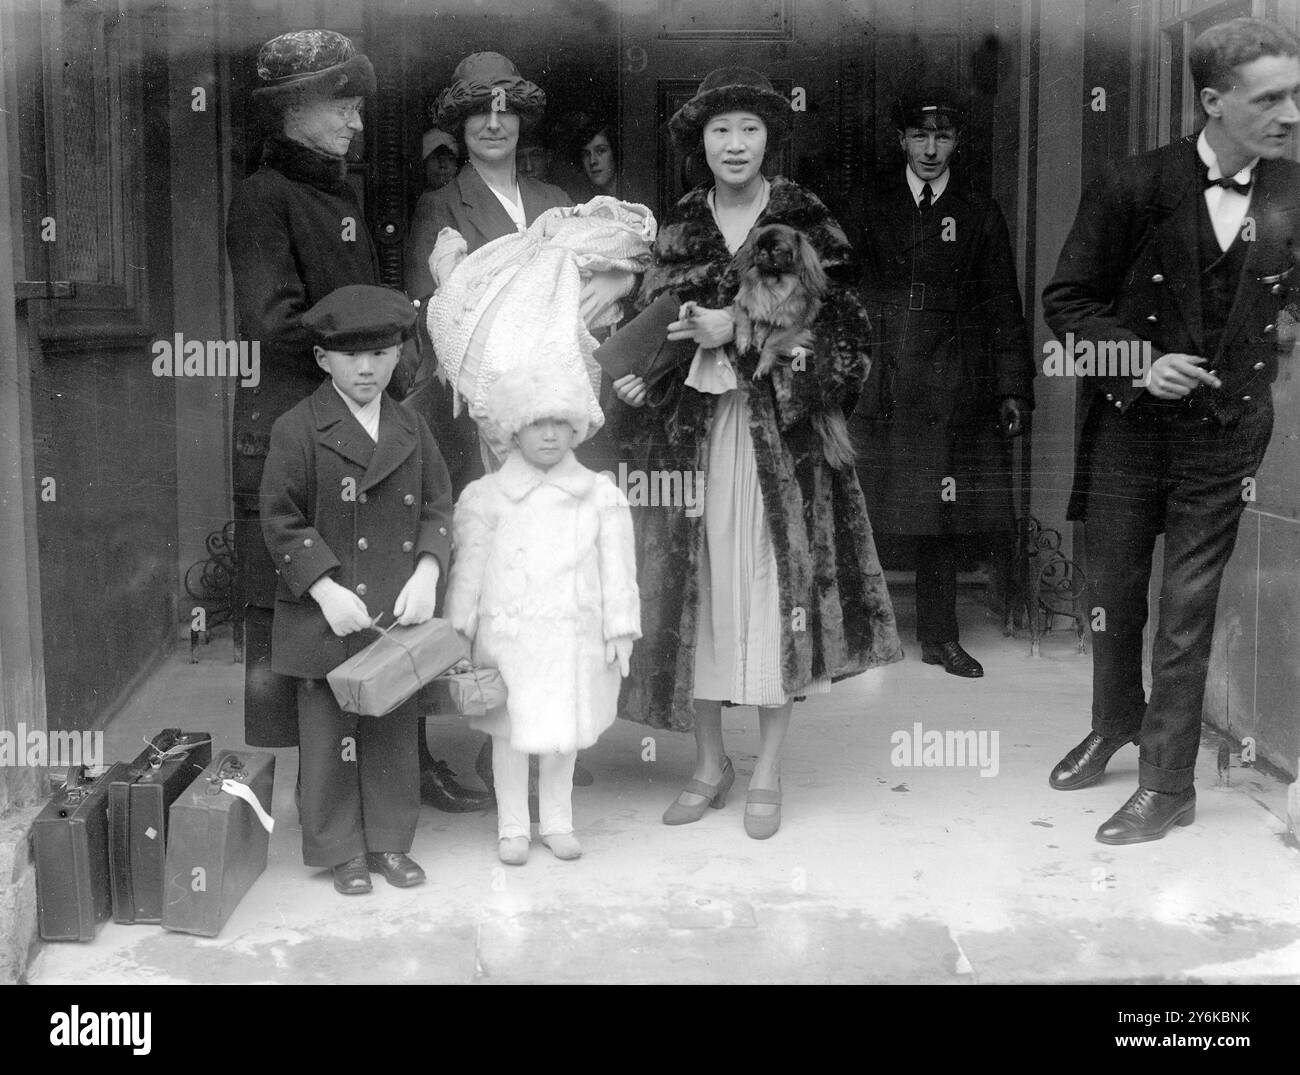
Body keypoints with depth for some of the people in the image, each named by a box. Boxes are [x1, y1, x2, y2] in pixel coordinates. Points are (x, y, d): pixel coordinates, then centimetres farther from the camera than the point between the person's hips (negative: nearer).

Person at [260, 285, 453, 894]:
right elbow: (281, 520, -8)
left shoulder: (412, 431, 8)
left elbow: (438, 508, 8)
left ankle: (390, 843, 25)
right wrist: (326, 590, -16)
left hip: (399, 615, 4)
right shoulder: (298, 430, -6)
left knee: (395, 735, 11)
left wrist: (427, 572, -8)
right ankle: (341, 851, 19)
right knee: (331, 738, 5)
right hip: (326, 620, -4)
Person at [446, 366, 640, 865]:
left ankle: (557, 821, 28)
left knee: (565, 729, 12)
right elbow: (469, 567, 3)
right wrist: (458, 633, 2)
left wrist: (620, 630, 2)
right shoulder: (486, 497, 0)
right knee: (510, 730, 6)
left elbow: (617, 567, 5)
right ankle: (512, 827, 21)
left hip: (574, 633, 1)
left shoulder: (601, 496, 2)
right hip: (508, 632, -1)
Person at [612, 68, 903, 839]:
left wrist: (739, 329, -15)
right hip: (690, 433, 3)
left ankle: (768, 776, 11)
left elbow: (840, 331, -6)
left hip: (782, 434, -2)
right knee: (696, 592, 3)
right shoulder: (676, 231, 10)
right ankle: (711, 765, 19)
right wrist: (636, 377, -8)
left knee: (775, 589, -2)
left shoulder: (806, 225, 1)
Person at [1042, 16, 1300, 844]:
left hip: (1226, 434, 0)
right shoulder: (1134, 187, -10)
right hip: (1129, 426, 0)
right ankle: (1117, 723, 40)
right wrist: (1138, 362, -17)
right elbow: (1067, 301, -4)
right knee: (1115, 592, 14)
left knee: (1189, 608, 3)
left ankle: (1168, 783, 15)